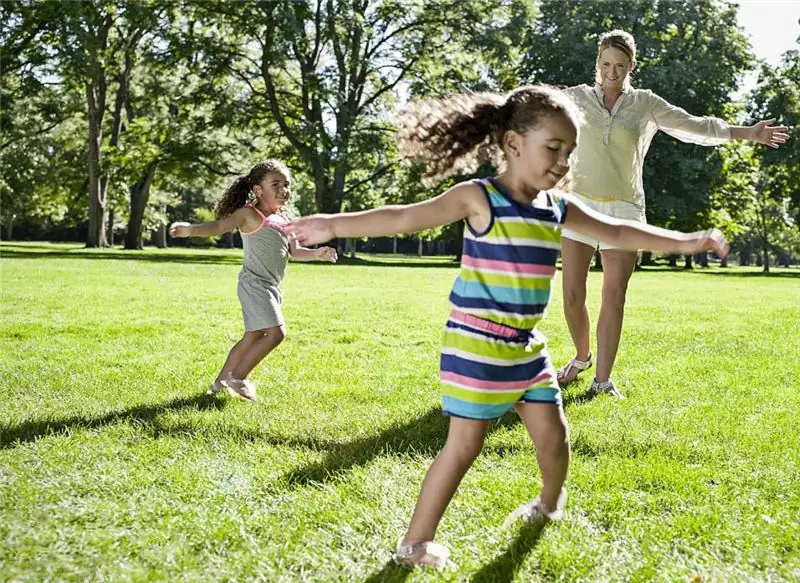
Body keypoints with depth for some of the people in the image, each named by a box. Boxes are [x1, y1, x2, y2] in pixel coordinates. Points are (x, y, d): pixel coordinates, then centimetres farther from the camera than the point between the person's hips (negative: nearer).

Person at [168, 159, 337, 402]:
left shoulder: (283, 222, 15)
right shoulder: (250, 214, -10)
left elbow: (295, 252, 23)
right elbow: (219, 226, -22)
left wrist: (317, 254, 7)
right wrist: (190, 229, -39)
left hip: (271, 288, 9)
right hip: (255, 284, -9)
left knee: (253, 337, 15)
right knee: (276, 332, -16)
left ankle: (221, 381, 27)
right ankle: (237, 378, -4)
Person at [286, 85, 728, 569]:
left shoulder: (558, 208, 7)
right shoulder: (480, 198, -14)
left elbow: (618, 232, 16)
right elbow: (409, 217, -23)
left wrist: (684, 242, 15)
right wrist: (336, 225, -34)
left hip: (527, 347, 7)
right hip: (476, 346, -7)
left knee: (553, 433, 15)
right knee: (465, 444, -4)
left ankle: (550, 503, 45)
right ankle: (416, 542, 9)